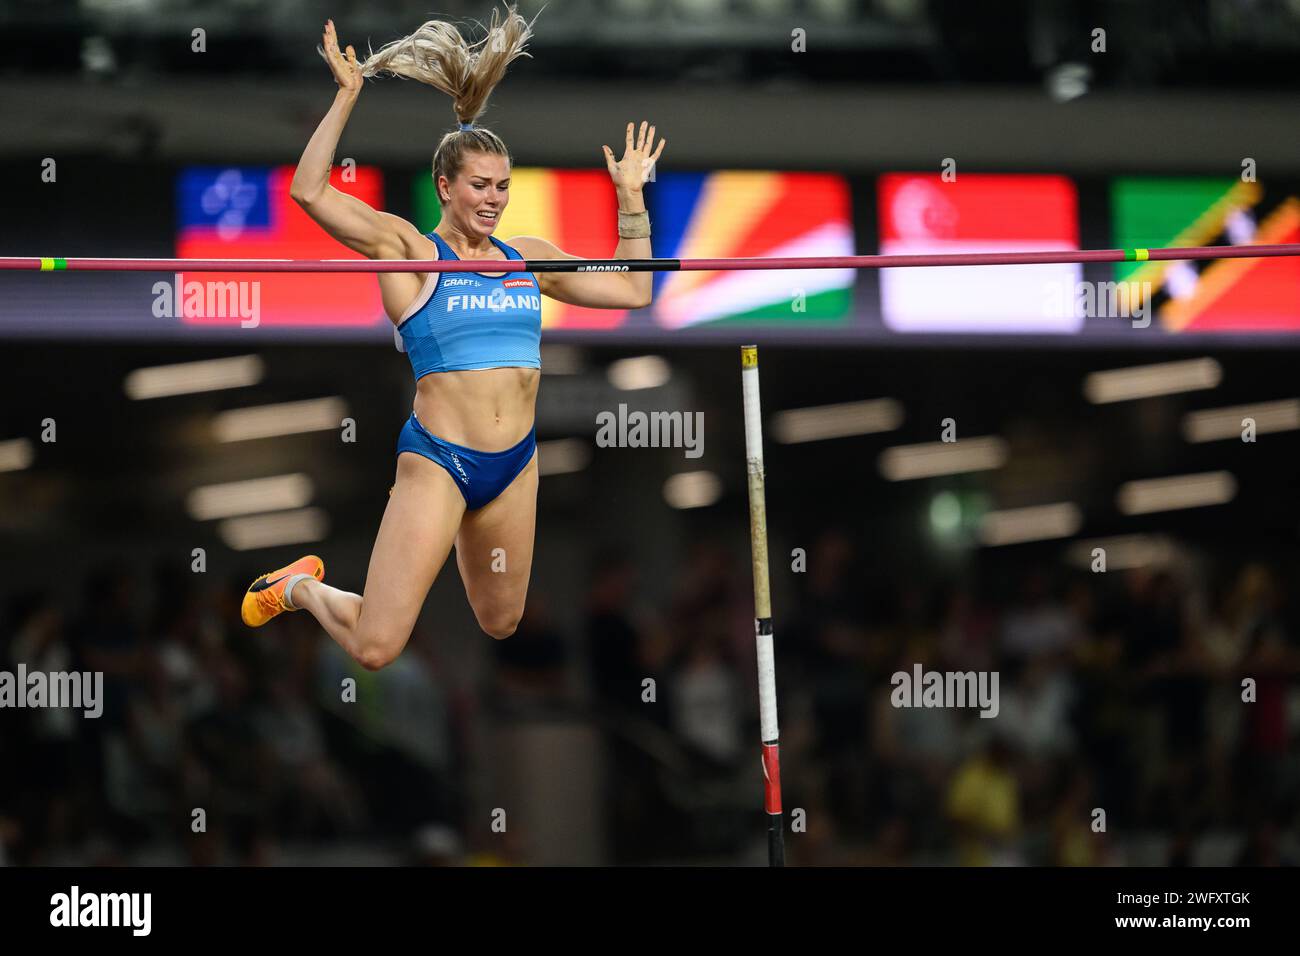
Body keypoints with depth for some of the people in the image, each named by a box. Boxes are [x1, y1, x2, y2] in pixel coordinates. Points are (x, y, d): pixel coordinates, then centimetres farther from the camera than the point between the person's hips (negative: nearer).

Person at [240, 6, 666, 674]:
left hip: (515, 464, 6)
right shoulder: (409, 252, -5)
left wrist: (631, 199, 15)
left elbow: (632, 292, 18)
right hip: (437, 460, -5)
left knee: (500, 626, 20)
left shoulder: (527, 257, 11)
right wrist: (347, 98, -16)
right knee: (374, 649, -10)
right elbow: (310, 192, -17)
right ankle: (302, 588, 22)